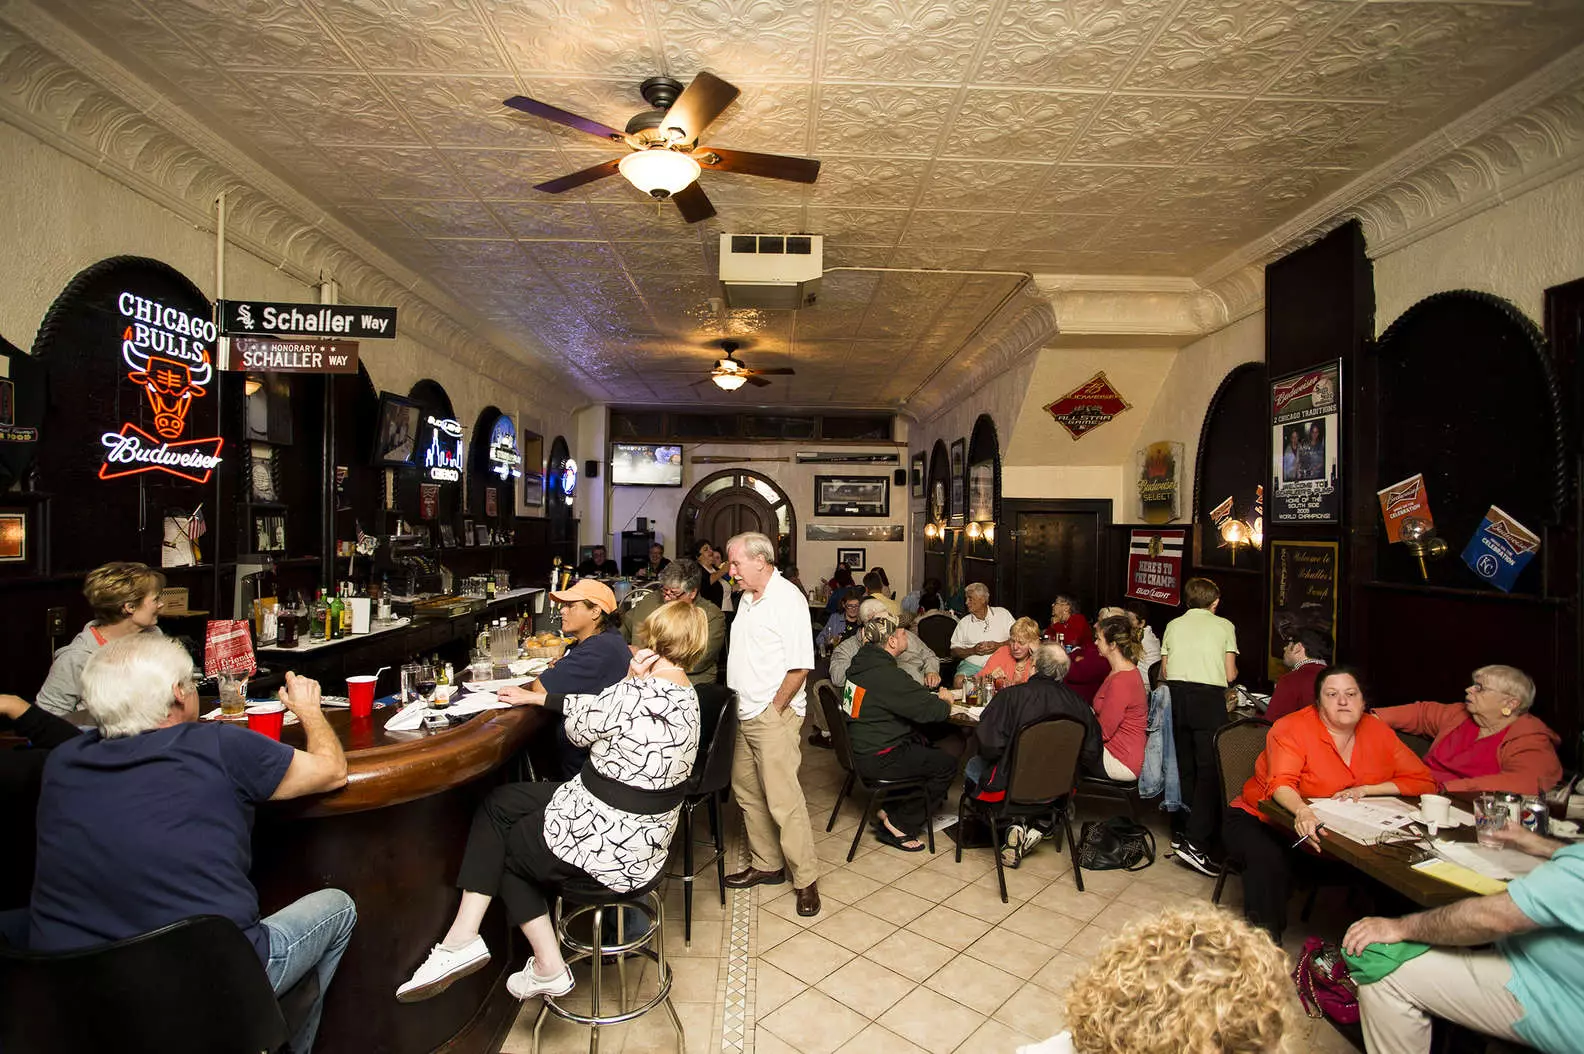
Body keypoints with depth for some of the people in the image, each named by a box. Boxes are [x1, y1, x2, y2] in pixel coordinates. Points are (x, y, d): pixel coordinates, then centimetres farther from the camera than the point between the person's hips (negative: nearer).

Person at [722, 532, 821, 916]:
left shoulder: (787, 598, -15)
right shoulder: (748, 598, 11)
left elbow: (800, 666, -18)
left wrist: (773, 709, -14)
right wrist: (742, 705, 9)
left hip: (773, 716, -9)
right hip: (745, 713, 9)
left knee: (784, 799, -4)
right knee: (746, 790, 16)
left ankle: (805, 879, 12)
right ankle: (765, 864, 32)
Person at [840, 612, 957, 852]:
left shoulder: (863, 662, 4)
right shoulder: (886, 675, -26)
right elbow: (930, 711, -22)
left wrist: (933, 696, 5)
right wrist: (945, 700, -1)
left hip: (861, 749, 10)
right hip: (878, 759, -10)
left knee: (930, 749, 21)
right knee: (947, 764, -3)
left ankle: (890, 808, 20)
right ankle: (899, 825, 3)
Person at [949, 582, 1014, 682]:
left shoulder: (1002, 613, 10)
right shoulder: (964, 622, 13)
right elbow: (954, 650, 10)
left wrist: (999, 645, -9)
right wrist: (973, 650, -7)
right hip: (972, 665, 1)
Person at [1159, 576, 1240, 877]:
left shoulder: (1173, 625, 15)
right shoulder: (1224, 626, 8)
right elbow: (1230, 675, 4)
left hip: (1176, 694, 4)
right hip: (1209, 697, -3)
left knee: (1182, 765, 14)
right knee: (1210, 770, -2)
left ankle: (1179, 833, 22)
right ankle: (1196, 844, -9)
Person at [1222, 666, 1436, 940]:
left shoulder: (1377, 731, 2)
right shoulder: (1293, 728, -15)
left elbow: (1424, 781, 2)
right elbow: (1281, 783, -27)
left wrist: (1365, 790, -13)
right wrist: (1302, 811, -48)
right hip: (1264, 820, -5)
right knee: (1270, 861, -33)